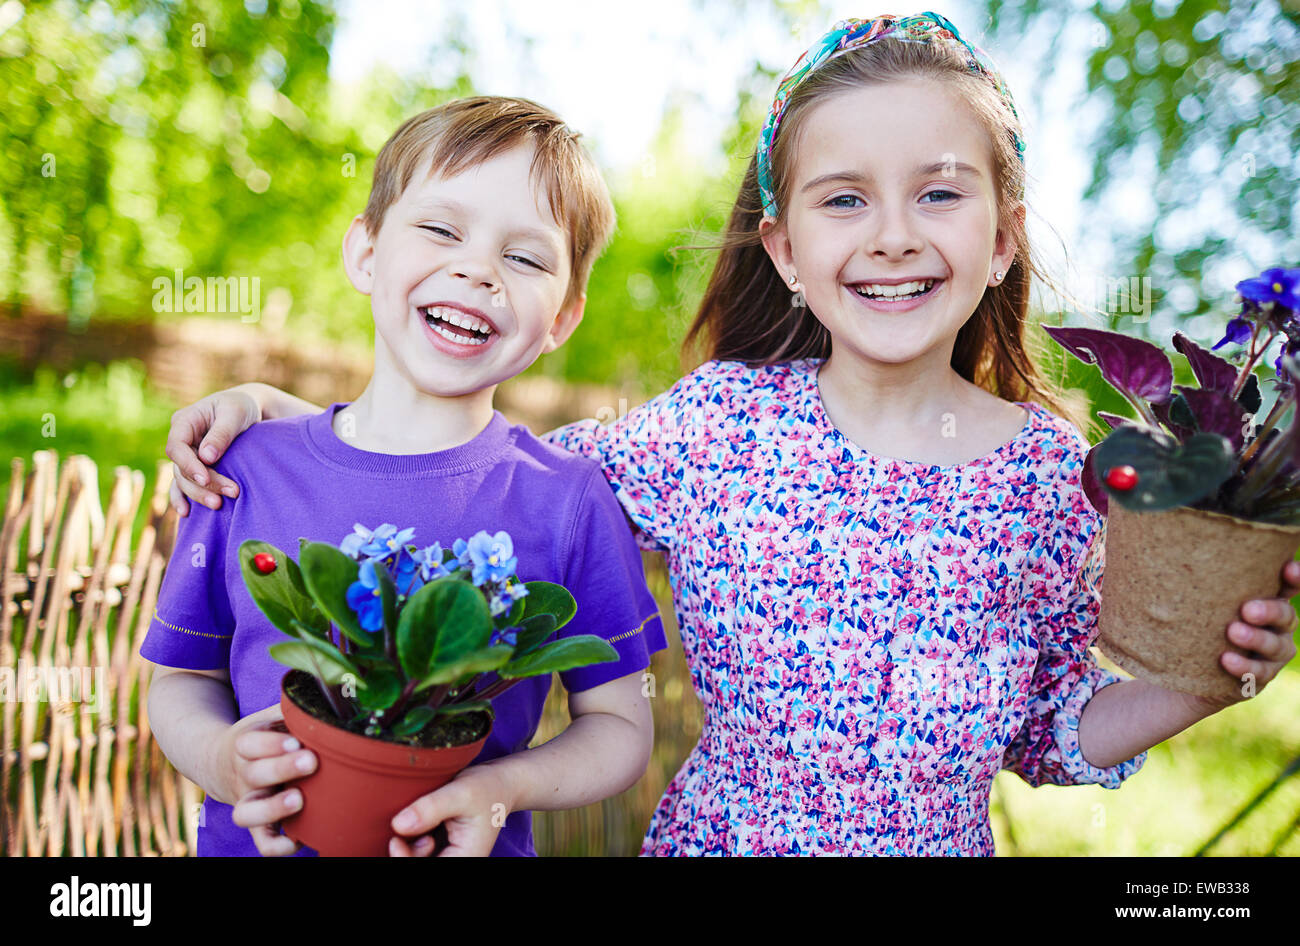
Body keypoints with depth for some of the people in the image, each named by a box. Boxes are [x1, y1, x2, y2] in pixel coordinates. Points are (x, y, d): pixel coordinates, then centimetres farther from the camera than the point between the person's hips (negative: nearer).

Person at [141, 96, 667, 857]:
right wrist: (218, 758, -17)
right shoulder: (248, 469, -8)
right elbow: (184, 679, 3)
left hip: (477, 846, -1)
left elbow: (621, 726, -7)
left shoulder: (569, 502, -14)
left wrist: (503, 788, -23)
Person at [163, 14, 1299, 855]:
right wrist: (288, 415, -14)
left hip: (946, 843, 1)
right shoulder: (721, 419, -15)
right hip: (714, 833, 0)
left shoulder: (1054, 469, -11)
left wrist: (1187, 691, -18)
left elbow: (1049, 734, 0)